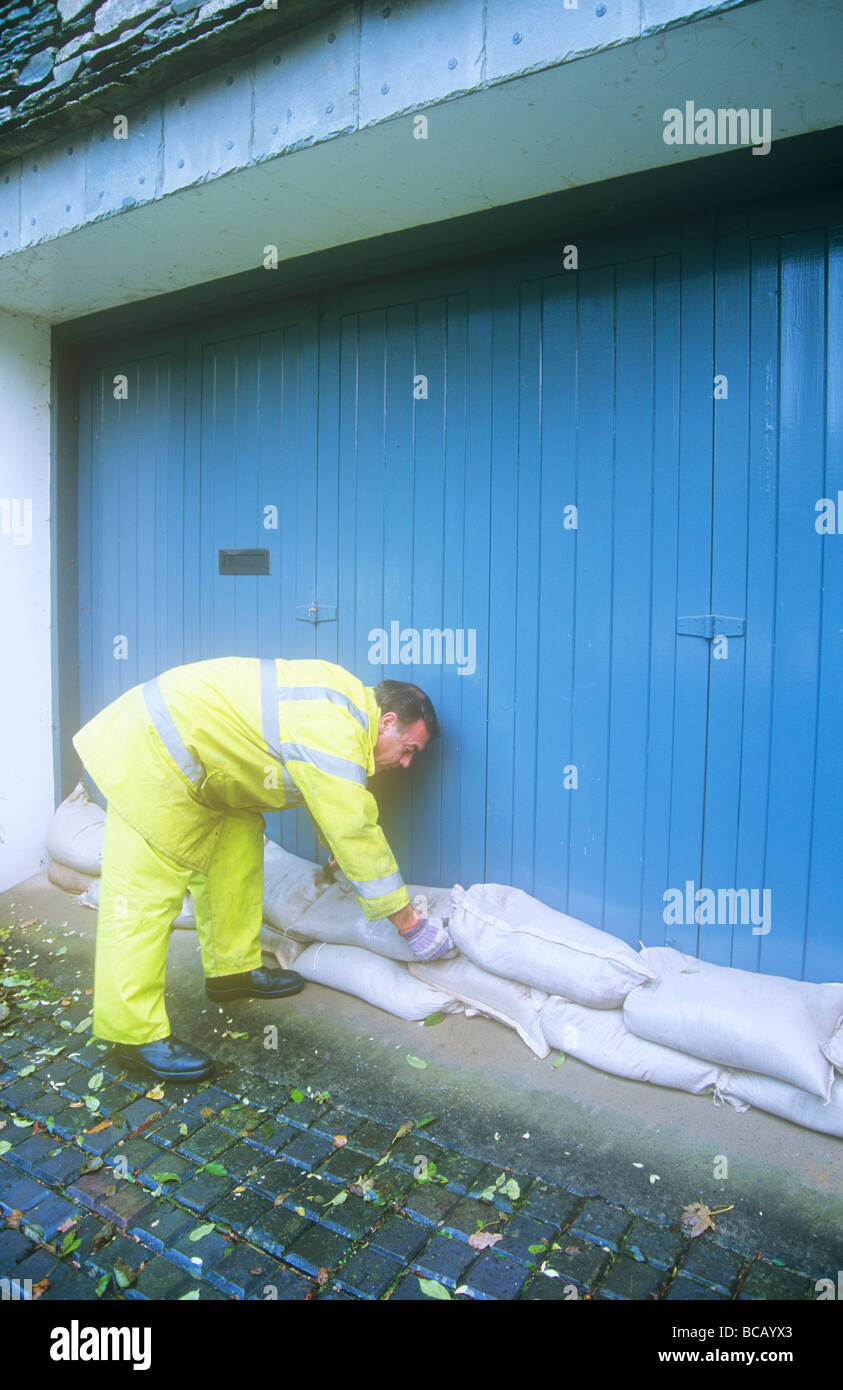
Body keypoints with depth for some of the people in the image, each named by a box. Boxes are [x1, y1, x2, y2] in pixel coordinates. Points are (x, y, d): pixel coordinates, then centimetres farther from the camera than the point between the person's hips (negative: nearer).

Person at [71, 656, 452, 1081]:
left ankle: (231, 969, 22)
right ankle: (134, 1032, 0)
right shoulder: (333, 733, -22)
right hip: (148, 752, -10)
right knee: (144, 893, -8)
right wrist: (410, 923, -11)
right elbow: (357, 835, -20)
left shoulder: (346, 700, 9)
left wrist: (342, 859, 33)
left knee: (236, 841, 11)